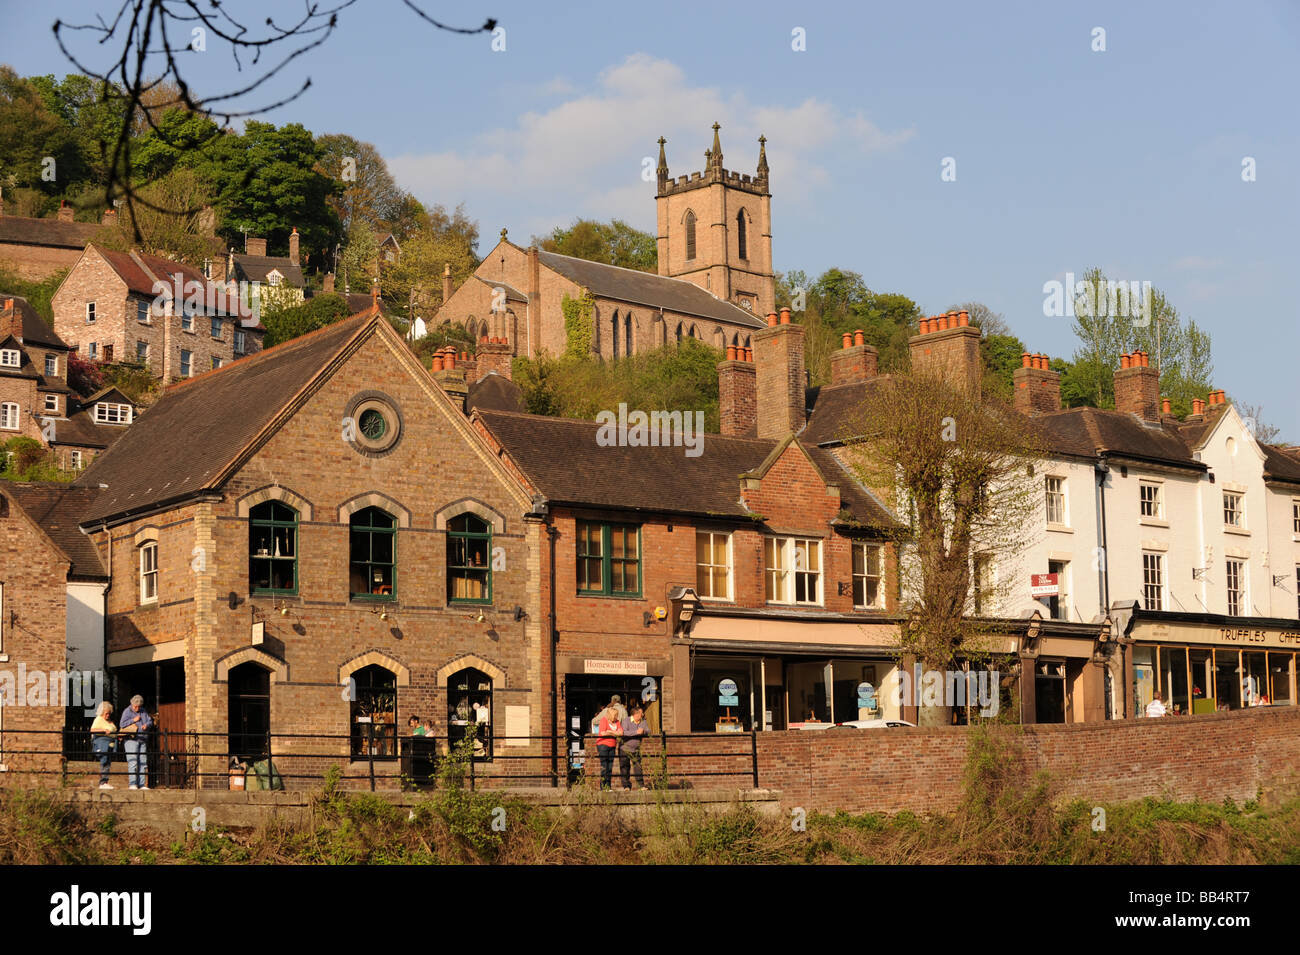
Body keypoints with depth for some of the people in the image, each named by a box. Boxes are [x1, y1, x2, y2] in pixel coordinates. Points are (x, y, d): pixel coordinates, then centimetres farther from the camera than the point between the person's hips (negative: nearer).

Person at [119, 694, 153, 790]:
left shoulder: (144, 711, 16)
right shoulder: (127, 711, 1)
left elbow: (150, 721, 18)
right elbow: (122, 724, -8)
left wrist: (146, 725, -3)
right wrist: (133, 720, -10)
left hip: (142, 740, 6)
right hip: (131, 740, -6)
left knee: (143, 763, 2)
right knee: (133, 762, -13)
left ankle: (142, 784, 4)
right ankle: (132, 784, -16)